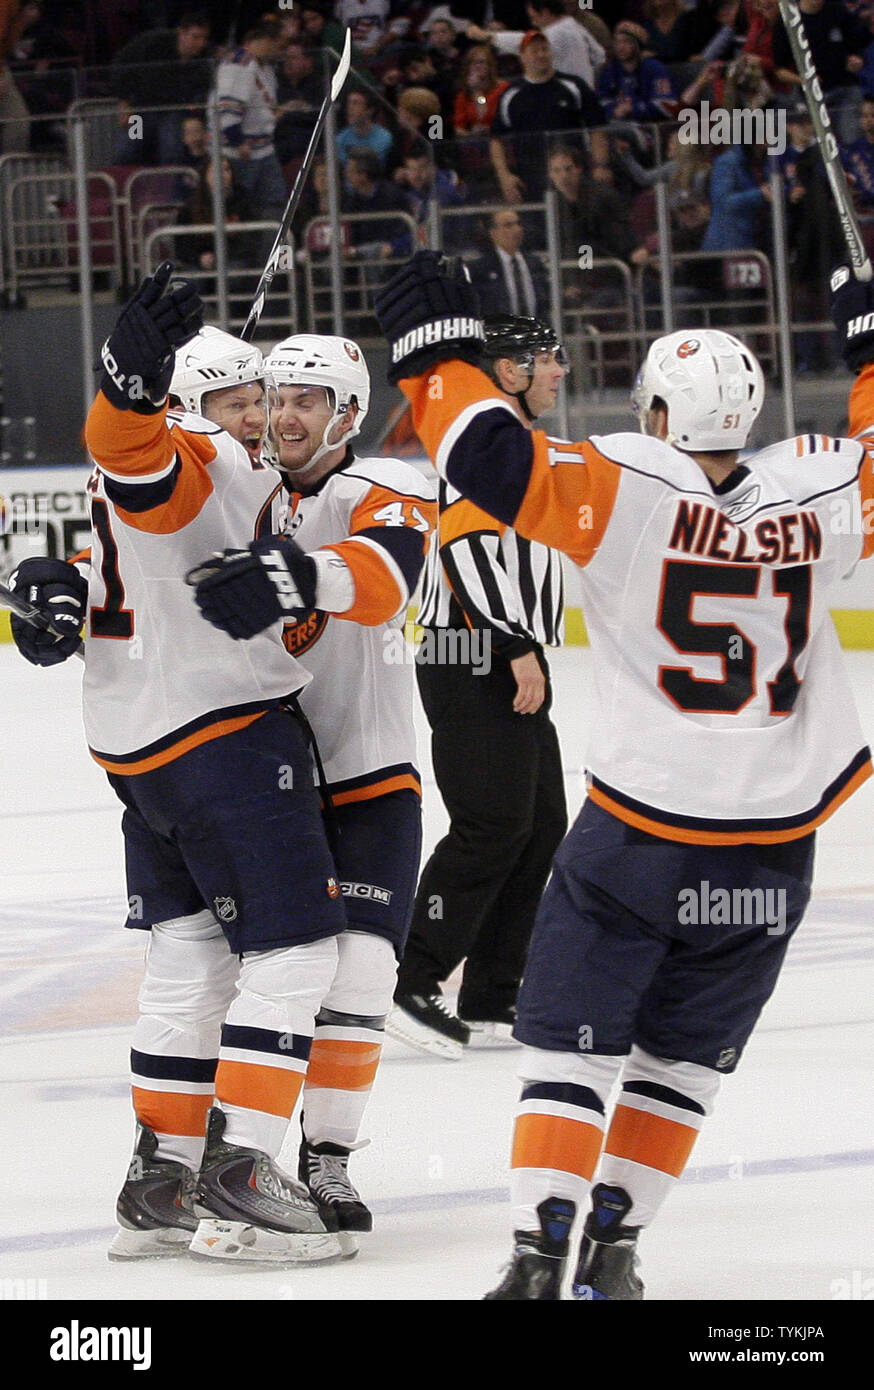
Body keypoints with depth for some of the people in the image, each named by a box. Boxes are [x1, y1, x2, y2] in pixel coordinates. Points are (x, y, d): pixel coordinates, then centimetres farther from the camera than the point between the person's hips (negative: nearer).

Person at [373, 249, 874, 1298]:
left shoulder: (623, 487, -12)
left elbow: (497, 462, -18)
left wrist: (434, 350, -6)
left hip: (638, 833, -3)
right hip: (772, 844, 3)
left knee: (571, 1043, 6)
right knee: (684, 1056, 17)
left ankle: (540, 1252, -6)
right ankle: (612, 1248, 15)